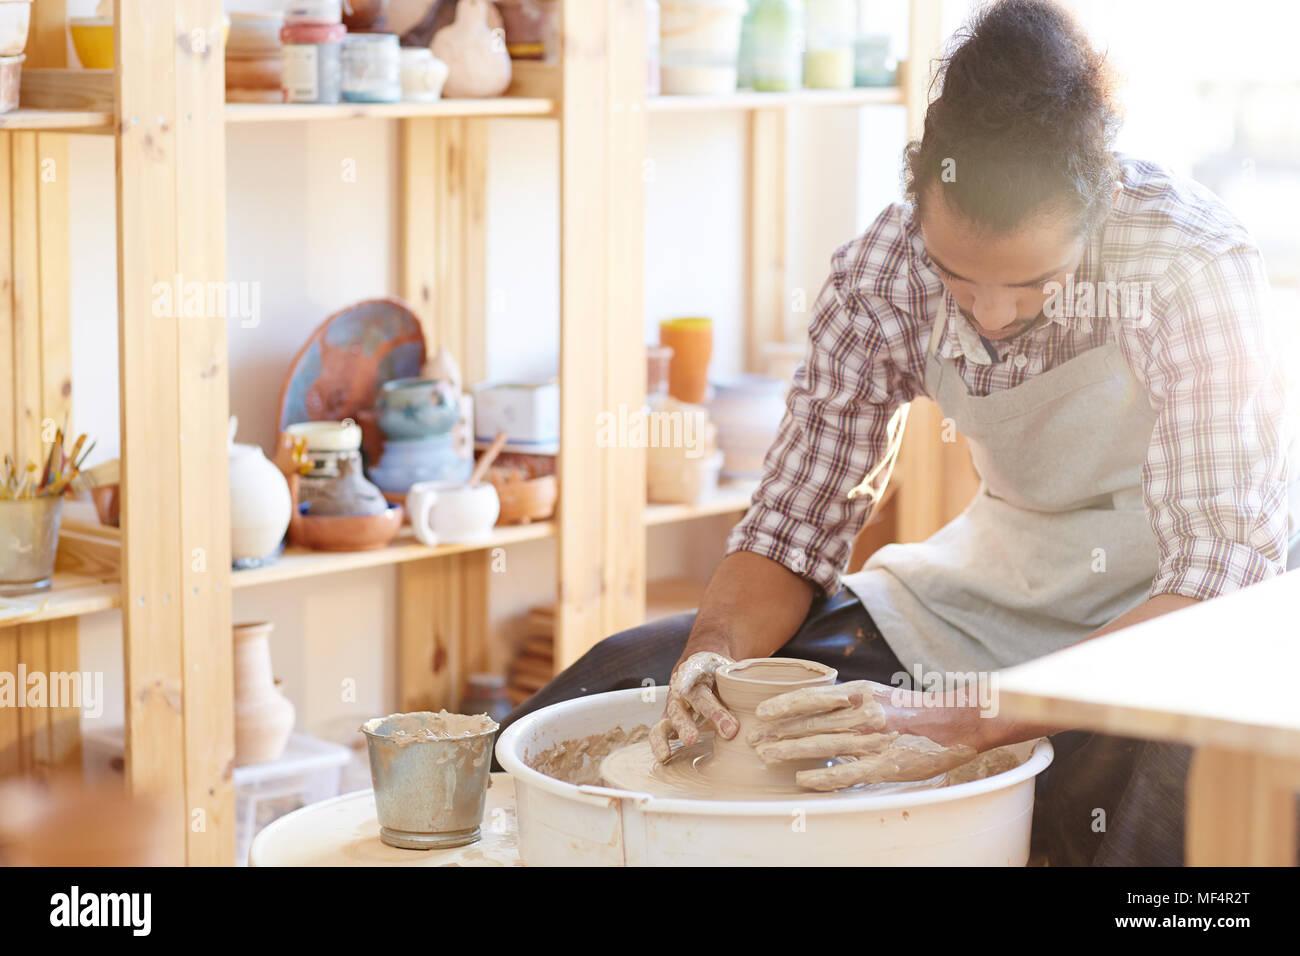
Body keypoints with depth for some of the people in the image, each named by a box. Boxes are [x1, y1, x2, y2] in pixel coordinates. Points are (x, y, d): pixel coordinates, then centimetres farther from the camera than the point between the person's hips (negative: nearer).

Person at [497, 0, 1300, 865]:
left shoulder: (1198, 267, -27)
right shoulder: (882, 273, -14)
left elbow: (1217, 584, -33)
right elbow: (798, 519, -5)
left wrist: (958, 720, -43)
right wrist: (714, 653, -27)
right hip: (994, 586, 4)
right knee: (626, 676, -8)